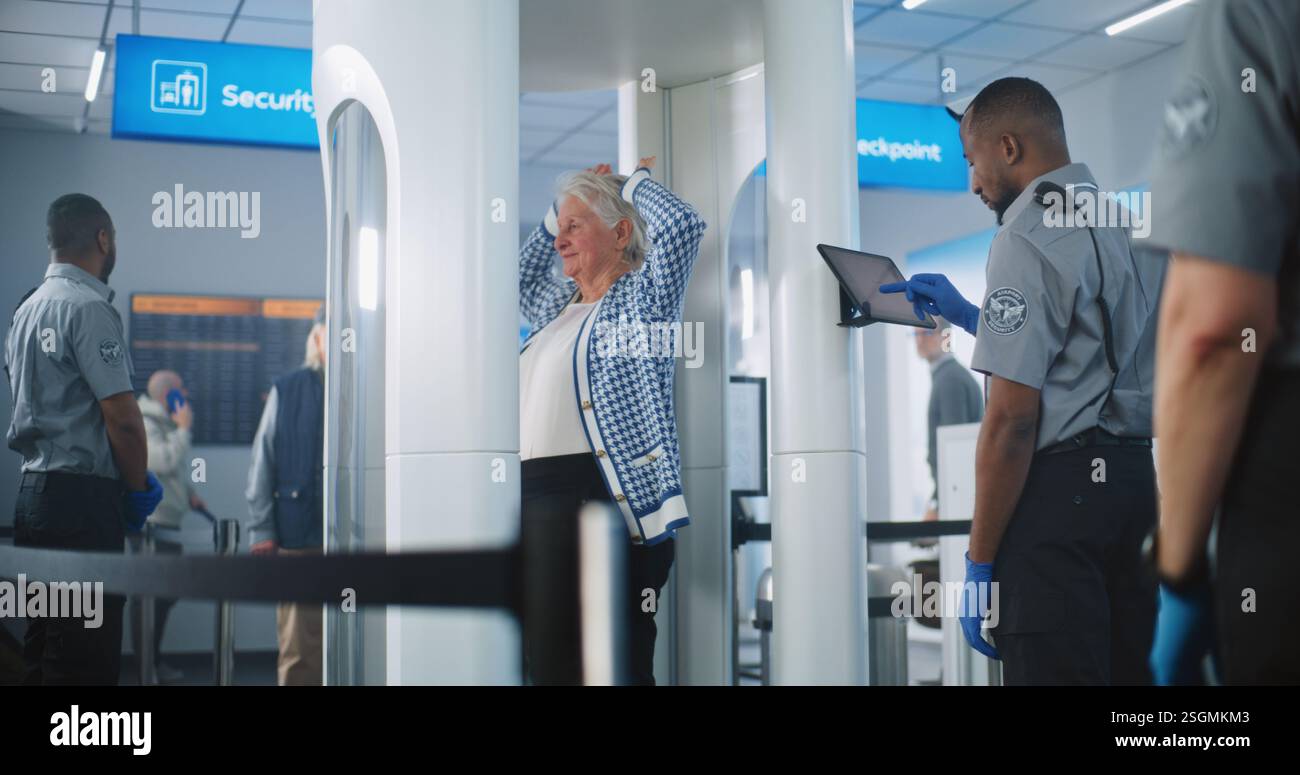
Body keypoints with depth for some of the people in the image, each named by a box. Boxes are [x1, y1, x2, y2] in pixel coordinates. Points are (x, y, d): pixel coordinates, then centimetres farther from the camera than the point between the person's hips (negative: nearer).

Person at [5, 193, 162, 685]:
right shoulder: (88, 307, -12)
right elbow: (122, 417, -17)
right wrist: (138, 490, -2)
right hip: (82, 497, -9)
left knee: (41, 651, 14)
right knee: (86, 661, -6)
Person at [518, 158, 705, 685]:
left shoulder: (642, 297, 2)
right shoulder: (556, 307, 24)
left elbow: (682, 225, -14)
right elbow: (520, 271, 44)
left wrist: (634, 182, 5)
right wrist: (558, 208, 31)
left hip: (601, 501, -8)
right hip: (534, 499, 8)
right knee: (543, 662, 10)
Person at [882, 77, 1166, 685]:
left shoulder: (1027, 237, -11)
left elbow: (1011, 418, -17)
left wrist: (979, 564, -13)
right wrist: (964, 314, 30)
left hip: (1058, 489, -9)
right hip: (1134, 476, 9)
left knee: (1051, 669, -5)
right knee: (1128, 669, 11)